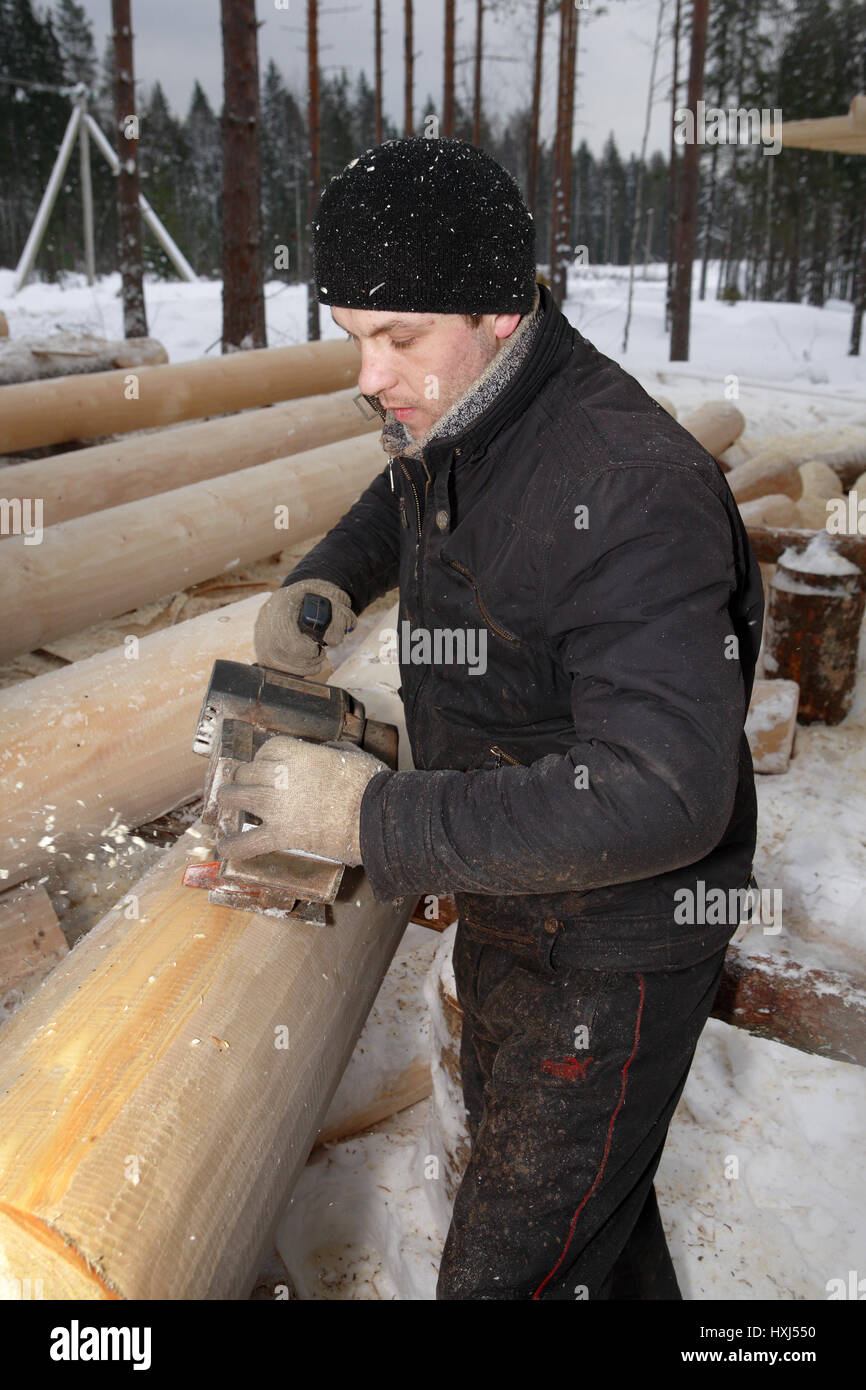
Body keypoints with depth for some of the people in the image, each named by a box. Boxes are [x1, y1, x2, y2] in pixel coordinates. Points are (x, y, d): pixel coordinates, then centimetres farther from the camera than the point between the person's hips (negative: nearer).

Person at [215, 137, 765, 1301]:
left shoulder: (631, 487, -31)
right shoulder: (448, 422, -3)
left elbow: (665, 797, -38)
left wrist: (374, 817, -36)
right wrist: (320, 583, 3)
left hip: (617, 950, -9)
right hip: (508, 907, 9)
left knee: (511, 1268, 4)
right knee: (516, 1147, 30)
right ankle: (635, 1288, 57)